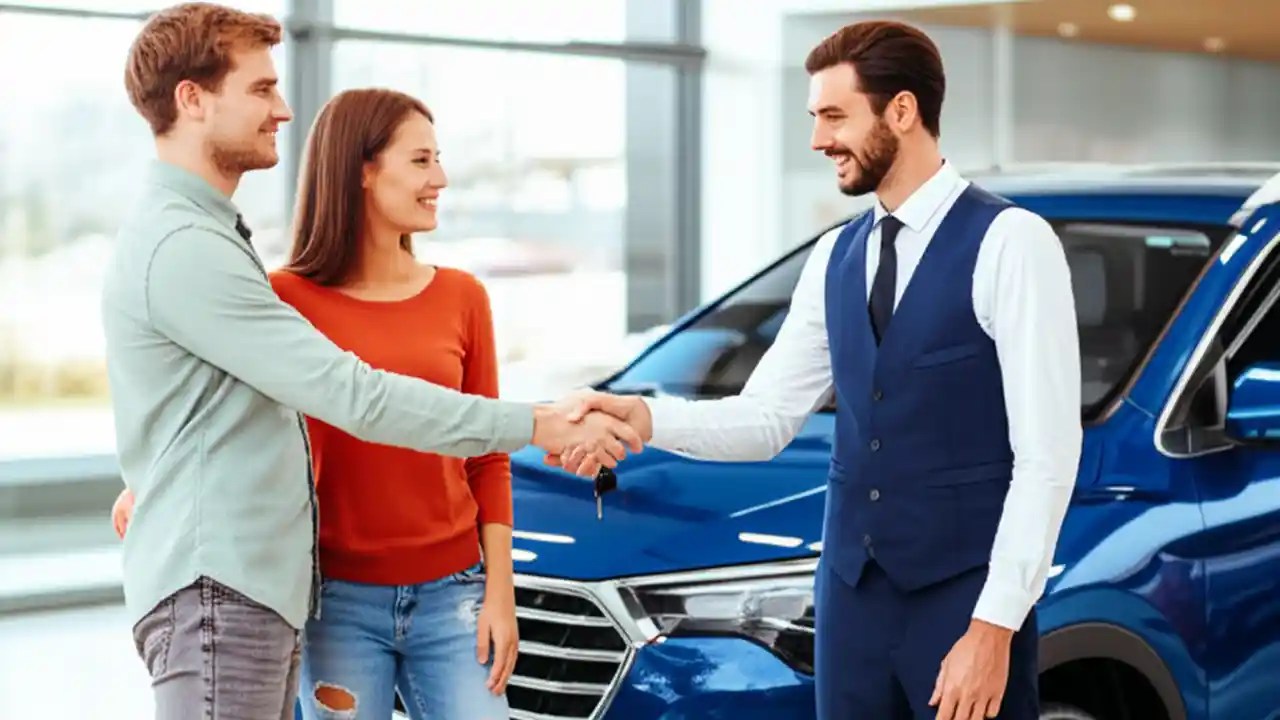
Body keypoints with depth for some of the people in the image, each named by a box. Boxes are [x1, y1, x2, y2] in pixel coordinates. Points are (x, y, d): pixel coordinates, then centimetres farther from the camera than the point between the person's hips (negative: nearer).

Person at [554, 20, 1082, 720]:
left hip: (964, 598, -6)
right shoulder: (835, 257, 11)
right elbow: (766, 415, 8)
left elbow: (1048, 454, -14)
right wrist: (646, 416, -9)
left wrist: (994, 624, -17)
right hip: (851, 587, 6)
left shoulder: (1009, 243, -10)